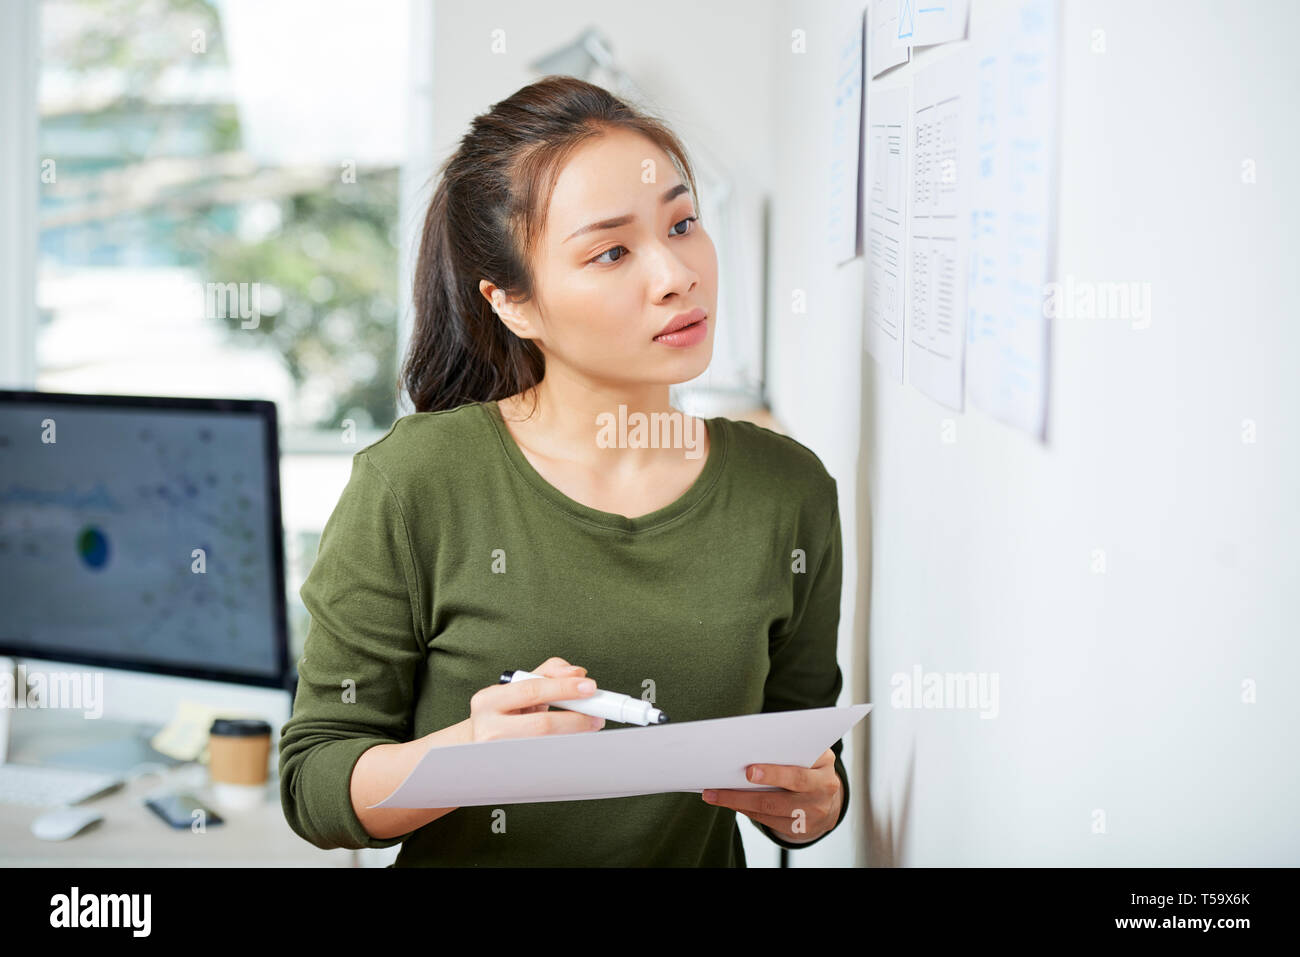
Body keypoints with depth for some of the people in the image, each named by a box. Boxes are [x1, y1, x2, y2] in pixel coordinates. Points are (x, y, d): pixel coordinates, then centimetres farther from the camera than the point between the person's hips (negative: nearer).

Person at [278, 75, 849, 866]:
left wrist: (812, 802, -12)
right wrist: (463, 757, -22)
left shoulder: (789, 492, 0)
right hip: (465, 857, -1)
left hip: (701, 856, 1)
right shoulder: (414, 484, -10)